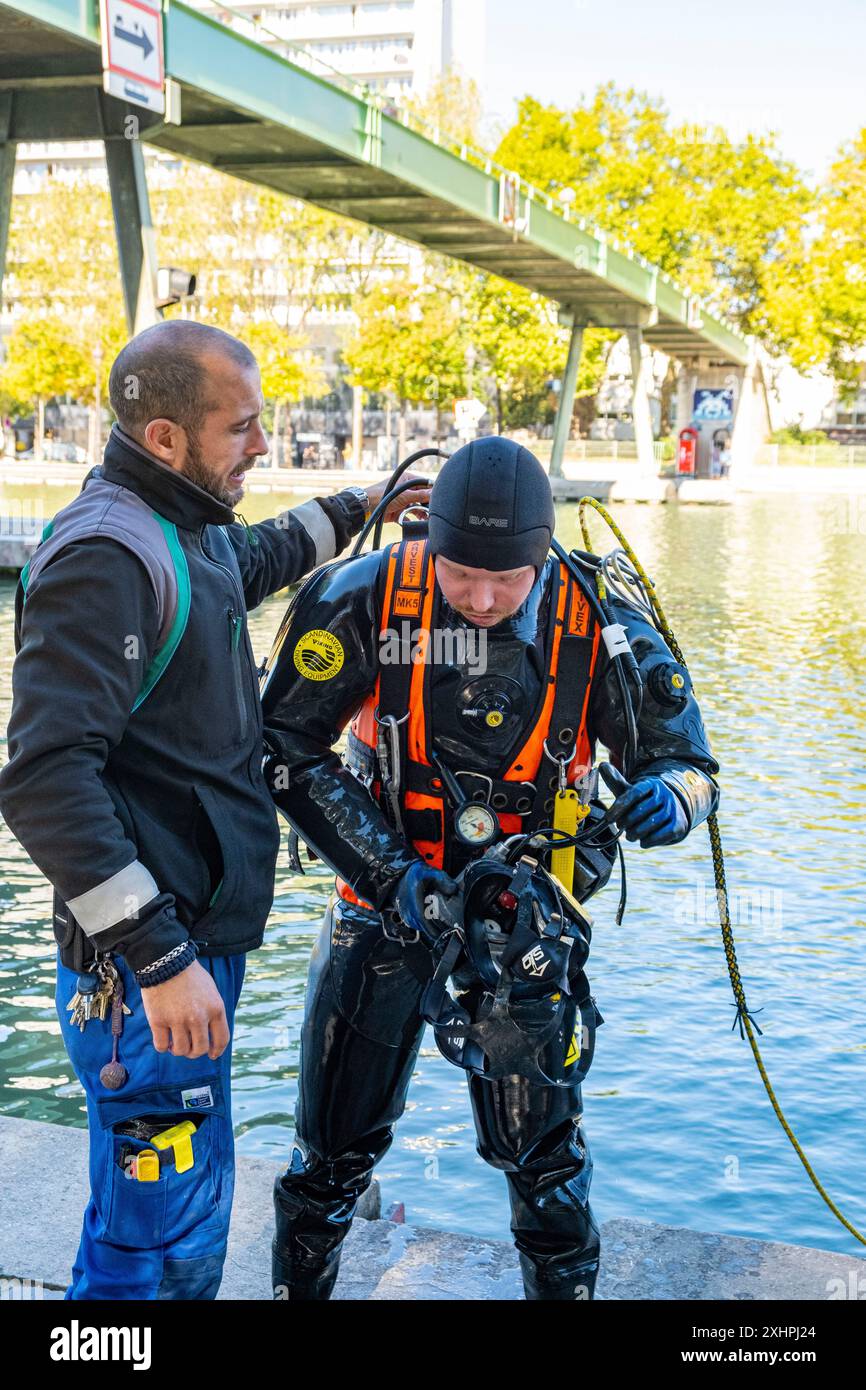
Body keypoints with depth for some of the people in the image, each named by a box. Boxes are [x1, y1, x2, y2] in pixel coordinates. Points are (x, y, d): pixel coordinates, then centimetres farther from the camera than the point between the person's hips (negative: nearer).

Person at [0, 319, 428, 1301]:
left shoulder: (188, 533, 11)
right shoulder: (106, 556, -20)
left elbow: (250, 564, 38)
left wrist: (355, 508, 39)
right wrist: (158, 959, -27)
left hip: (193, 933, 10)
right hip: (144, 962, -10)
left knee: (147, 1209, 22)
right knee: (167, 1229, 1)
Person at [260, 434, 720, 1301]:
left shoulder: (597, 624, -14)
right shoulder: (367, 600, -17)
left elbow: (686, 759, -5)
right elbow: (285, 748, -13)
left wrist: (668, 793, -31)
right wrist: (391, 874, -22)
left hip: (525, 913, 0)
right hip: (386, 900, 0)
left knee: (542, 1156, 8)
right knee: (335, 1145, 13)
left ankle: (567, 1287, 34)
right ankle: (296, 1286, 38)